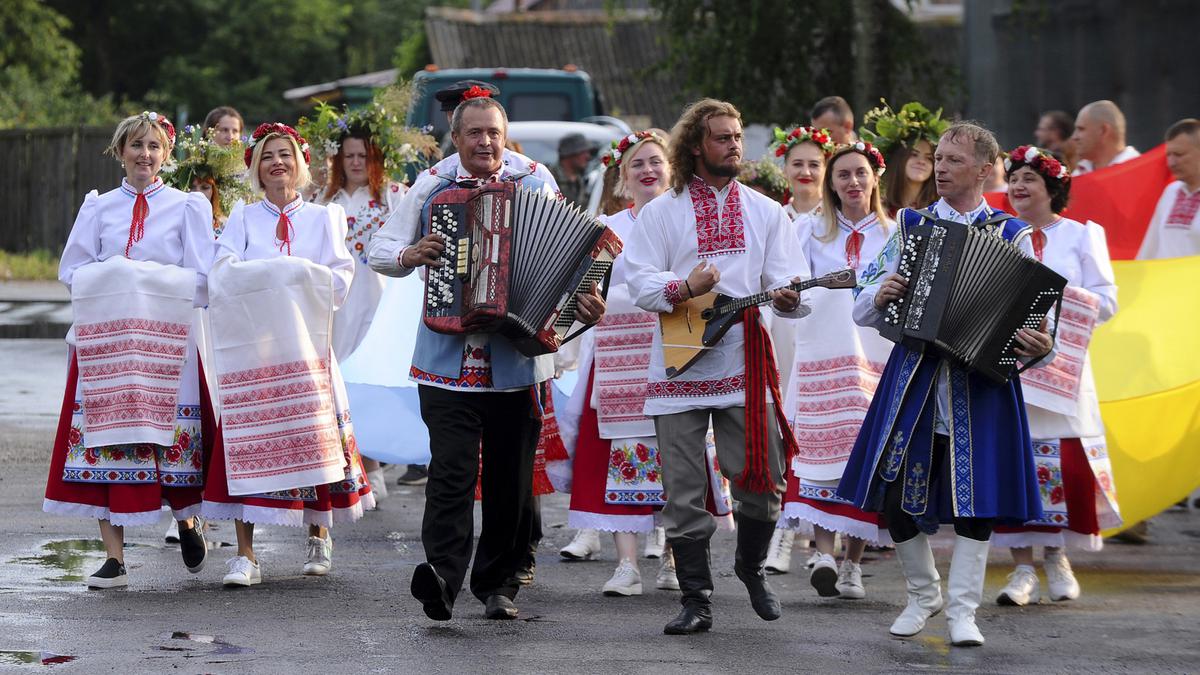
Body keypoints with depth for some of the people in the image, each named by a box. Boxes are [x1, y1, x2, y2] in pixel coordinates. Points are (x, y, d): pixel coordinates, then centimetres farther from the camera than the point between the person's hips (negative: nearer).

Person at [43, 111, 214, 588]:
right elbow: (72, 270, 8)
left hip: (168, 334, -2)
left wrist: (154, 283, -11)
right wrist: (111, 279, -9)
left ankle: (186, 519, 25)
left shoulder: (188, 206, 7)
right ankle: (114, 558, -3)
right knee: (106, 437, -5)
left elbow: (202, 279, 1)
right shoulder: (98, 207, 13)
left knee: (169, 435, -4)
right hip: (105, 334, 2)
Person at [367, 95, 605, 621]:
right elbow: (379, 250, 11)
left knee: (511, 479, 7)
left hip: (516, 360, 2)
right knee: (452, 470, -15)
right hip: (448, 361, -1)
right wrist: (409, 254, -11)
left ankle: (498, 584, 18)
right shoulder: (430, 189, 7)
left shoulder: (535, 190, 8)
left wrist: (584, 303, -12)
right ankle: (442, 577, -25)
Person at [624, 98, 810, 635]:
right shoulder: (662, 212, 7)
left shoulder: (765, 212, 12)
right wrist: (683, 288, -19)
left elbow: (790, 283, 4)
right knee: (684, 493, -1)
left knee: (762, 481, -3)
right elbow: (640, 282, -1)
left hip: (745, 364, 1)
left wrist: (788, 297, -19)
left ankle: (751, 566, 25)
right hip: (679, 366, -1)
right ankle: (695, 600, 7)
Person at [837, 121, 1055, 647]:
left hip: (981, 379, -2)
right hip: (914, 376, 2)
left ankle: (962, 610, 3)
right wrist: (880, 296, -13)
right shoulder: (910, 225, 10)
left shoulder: (1010, 235, 5)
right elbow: (864, 306, 10)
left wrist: (1038, 345, -22)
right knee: (895, 491, 0)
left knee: (975, 494, -5)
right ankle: (922, 594, 20)